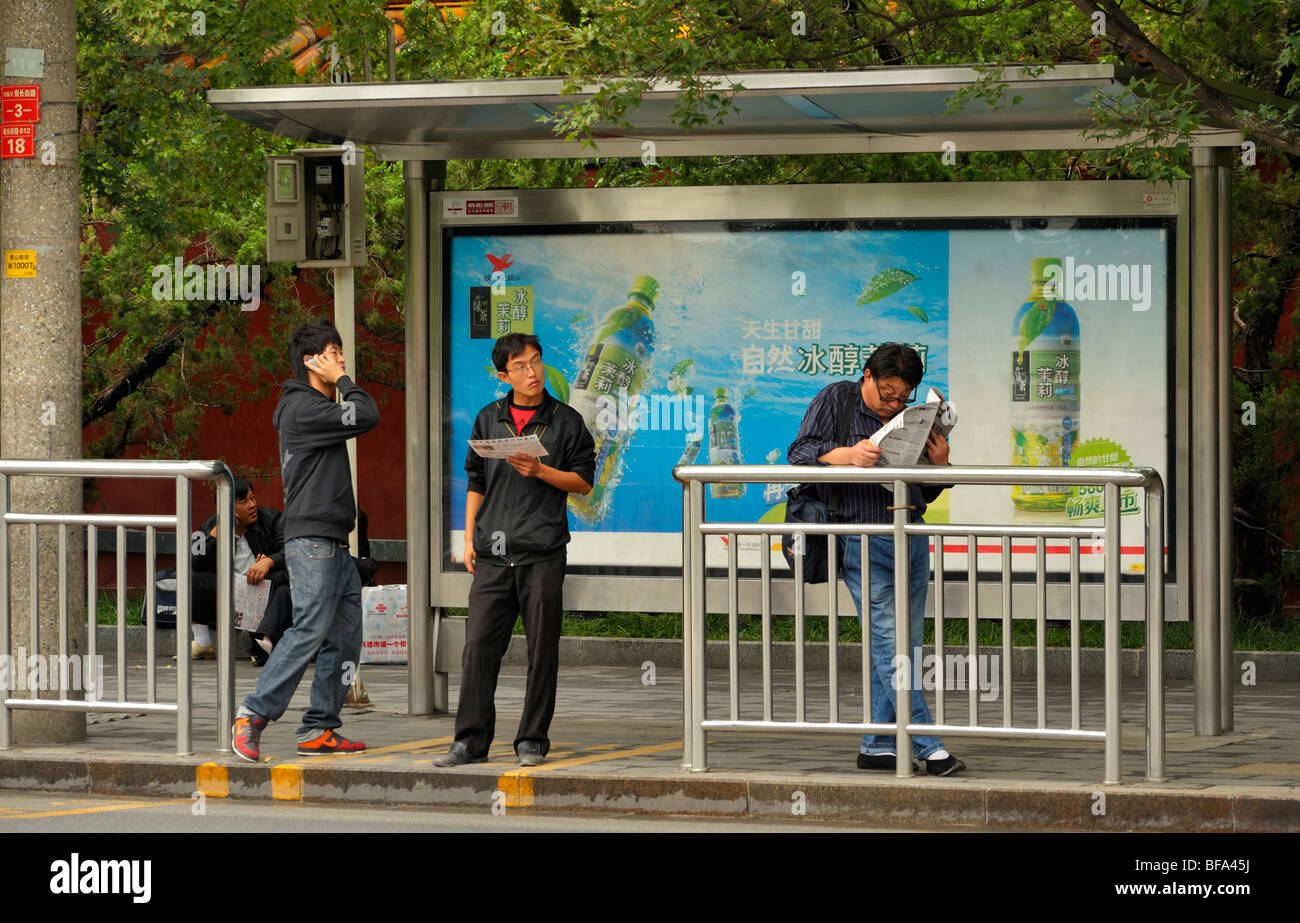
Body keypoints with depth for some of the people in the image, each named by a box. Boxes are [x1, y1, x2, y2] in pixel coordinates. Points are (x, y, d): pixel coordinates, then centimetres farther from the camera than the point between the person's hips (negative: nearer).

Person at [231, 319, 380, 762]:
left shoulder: (317, 406, 22)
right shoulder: (302, 407, -10)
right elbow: (366, 416, -17)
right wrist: (342, 379, -5)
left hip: (334, 543, 10)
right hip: (311, 539, -10)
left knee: (345, 637, 6)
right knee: (309, 629, -17)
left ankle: (320, 729, 6)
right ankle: (253, 715, -15)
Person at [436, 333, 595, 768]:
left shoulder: (566, 421, 6)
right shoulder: (488, 419, 14)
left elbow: (583, 482, 5)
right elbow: (476, 483, 18)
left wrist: (539, 470, -10)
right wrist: (469, 539, 10)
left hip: (543, 552, -2)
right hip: (493, 552, 2)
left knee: (541, 649, -1)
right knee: (479, 645, -2)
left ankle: (532, 740, 7)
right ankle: (472, 739, 2)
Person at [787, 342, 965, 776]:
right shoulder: (836, 399, 3)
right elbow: (801, 451, -7)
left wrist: (940, 462, -1)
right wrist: (849, 455, -22)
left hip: (911, 538, 6)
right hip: (863, 540, -6)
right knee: (889, 644, -9)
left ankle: (877, 746, 11)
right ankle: (928, 746, -11)